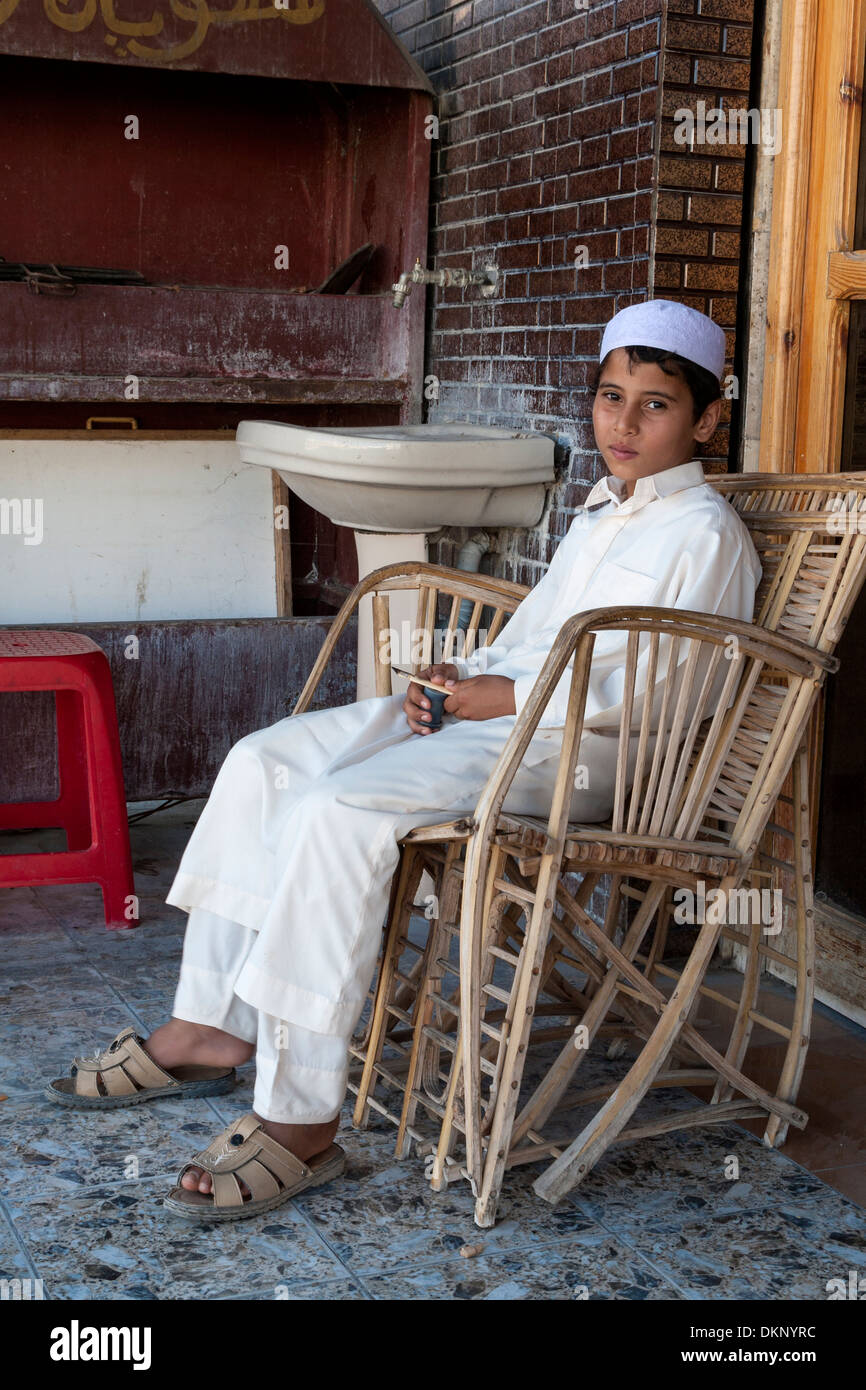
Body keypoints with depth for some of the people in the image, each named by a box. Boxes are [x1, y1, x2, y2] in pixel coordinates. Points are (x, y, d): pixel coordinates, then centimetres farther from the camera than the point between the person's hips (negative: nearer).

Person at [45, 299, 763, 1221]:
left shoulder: (703, 533, -5)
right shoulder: (600, 512, 24)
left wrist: (506, 696, -14)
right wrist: (458, 676, 6)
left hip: (574, 748, -10)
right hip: (492, 705, 10)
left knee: (338, 810, -30)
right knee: (263, 763, -4)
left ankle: (301, 1117, -26)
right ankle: (210, 1028, 0)